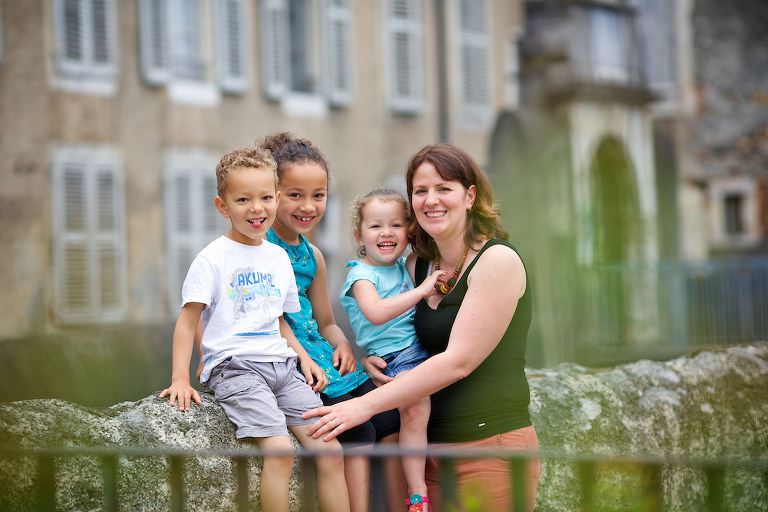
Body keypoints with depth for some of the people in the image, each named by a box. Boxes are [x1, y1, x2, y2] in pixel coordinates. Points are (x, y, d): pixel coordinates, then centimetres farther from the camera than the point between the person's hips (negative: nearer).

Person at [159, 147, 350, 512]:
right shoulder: (213, 258, -1)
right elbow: (188, 321, -2)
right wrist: (180, 378, -13)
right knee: (280, 450, -26)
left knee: (331, 451, -6)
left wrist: (303, 356, 10)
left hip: (282, 366, 6)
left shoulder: (278, 256, 17)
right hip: (235, 367, -6)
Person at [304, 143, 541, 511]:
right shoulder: (417, 266, 10)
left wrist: (366, 404, -19)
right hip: (431, 446, 6)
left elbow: (457, 361, -17)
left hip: (493, 447, -6)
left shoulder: (498, 260, -10)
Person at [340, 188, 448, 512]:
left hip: (424, 347, 9)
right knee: (415, 410, -26)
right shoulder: (362, 275, -8)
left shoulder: (403, 266, 16)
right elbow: (376, 313, -28)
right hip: (395, 356, -8)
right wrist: (421, 291, -27)